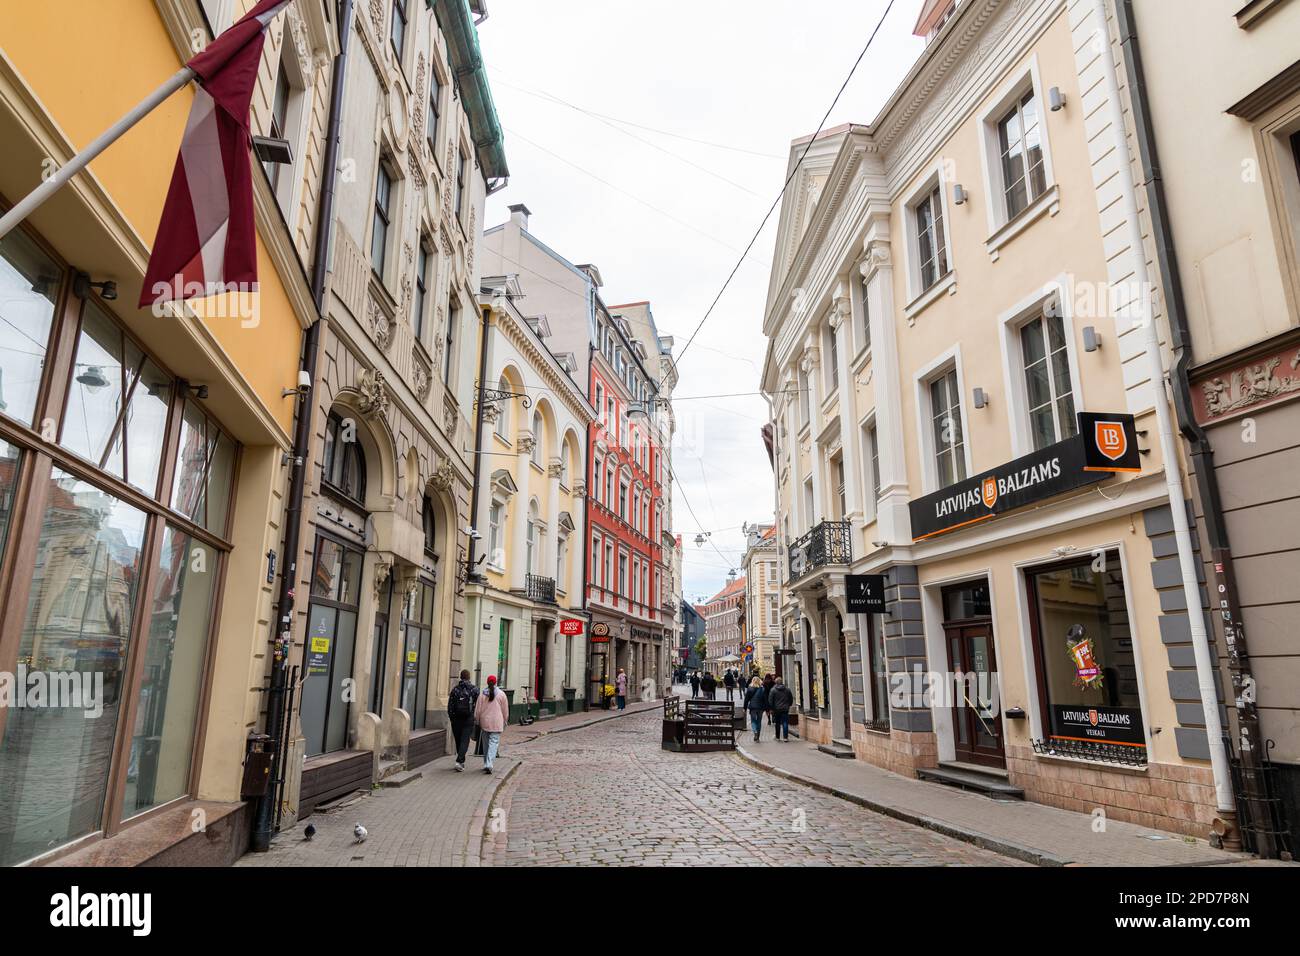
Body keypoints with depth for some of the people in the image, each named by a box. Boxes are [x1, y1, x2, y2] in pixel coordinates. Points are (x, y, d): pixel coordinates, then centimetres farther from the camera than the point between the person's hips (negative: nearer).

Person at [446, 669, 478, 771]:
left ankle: (461, 762, 23)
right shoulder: (474, 689, -3)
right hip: (469, 719, -2)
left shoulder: (455, 689, 1)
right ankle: (459, 761, -16)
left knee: (458, 741, 14)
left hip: (456, 720, 2)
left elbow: (450, 706, 1)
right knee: (465, 741, -2)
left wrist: (452, 718, 11)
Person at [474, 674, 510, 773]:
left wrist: (477, 721, 12)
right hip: (497, 723, -2)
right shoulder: (501, 694, -2)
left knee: (486, 743, 16)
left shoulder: (482, 694, 0)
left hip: (484, 722, 2)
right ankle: (488, 764, -18)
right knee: (494, 743, -3)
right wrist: (504, 722, 14)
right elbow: (505, 710, 3)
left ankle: (486, 764, 25)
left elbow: (478, 710, 1)